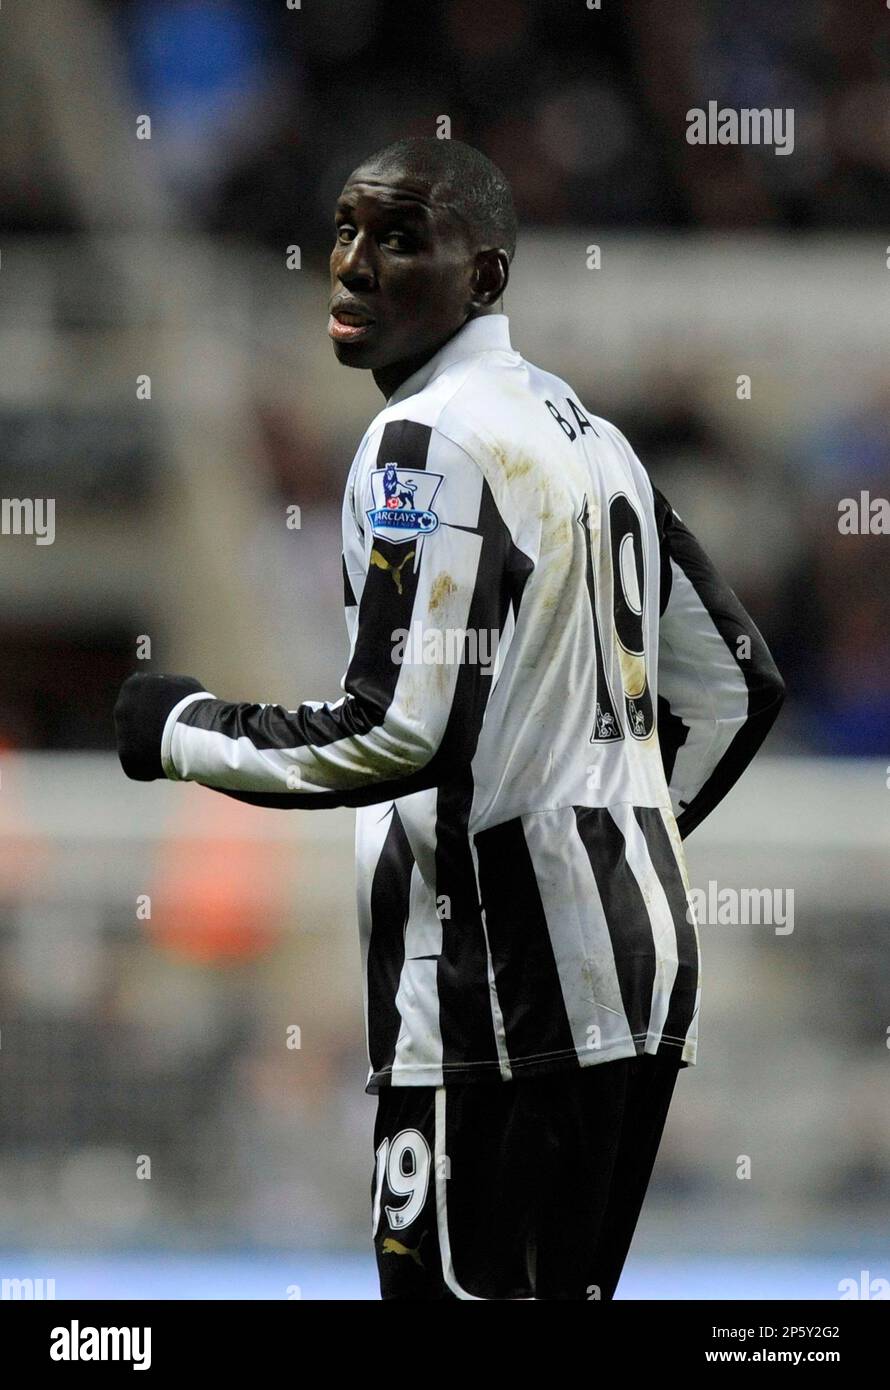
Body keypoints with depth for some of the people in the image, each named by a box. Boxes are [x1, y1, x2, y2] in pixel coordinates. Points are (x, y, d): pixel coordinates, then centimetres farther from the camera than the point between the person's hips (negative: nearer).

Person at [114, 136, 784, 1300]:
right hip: (642, 968, 10)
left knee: (464, 1286, -10)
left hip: (506, 985, -10)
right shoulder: (586, 431, 18)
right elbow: (735, 687, 22)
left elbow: (397, 733, -20)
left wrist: (176, 727, -6)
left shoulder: (431, 439, -11)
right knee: (563, 1290, 12)